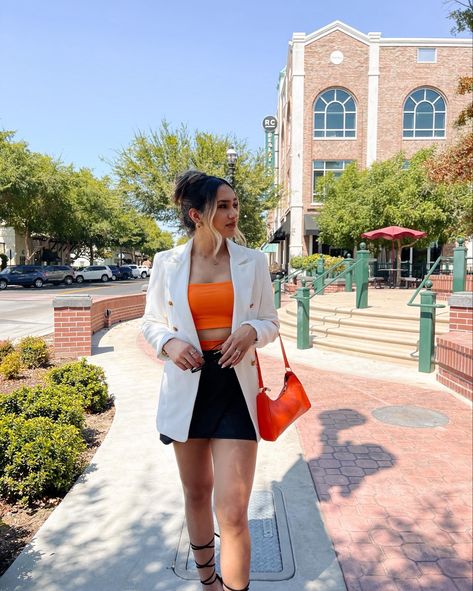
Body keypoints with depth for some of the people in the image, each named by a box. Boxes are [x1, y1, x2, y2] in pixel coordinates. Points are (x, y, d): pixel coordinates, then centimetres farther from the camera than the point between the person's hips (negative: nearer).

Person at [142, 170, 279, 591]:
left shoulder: (253, 261, -1)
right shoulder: (167, 263, -2)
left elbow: (271, 322, 6)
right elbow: (151, 323, 8)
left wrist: (251, 332, -17)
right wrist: (169, 343, -14)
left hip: (236, 386, -1)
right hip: (187, 386, 2)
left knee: (233, 512, -6)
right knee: (196, 493, 20)